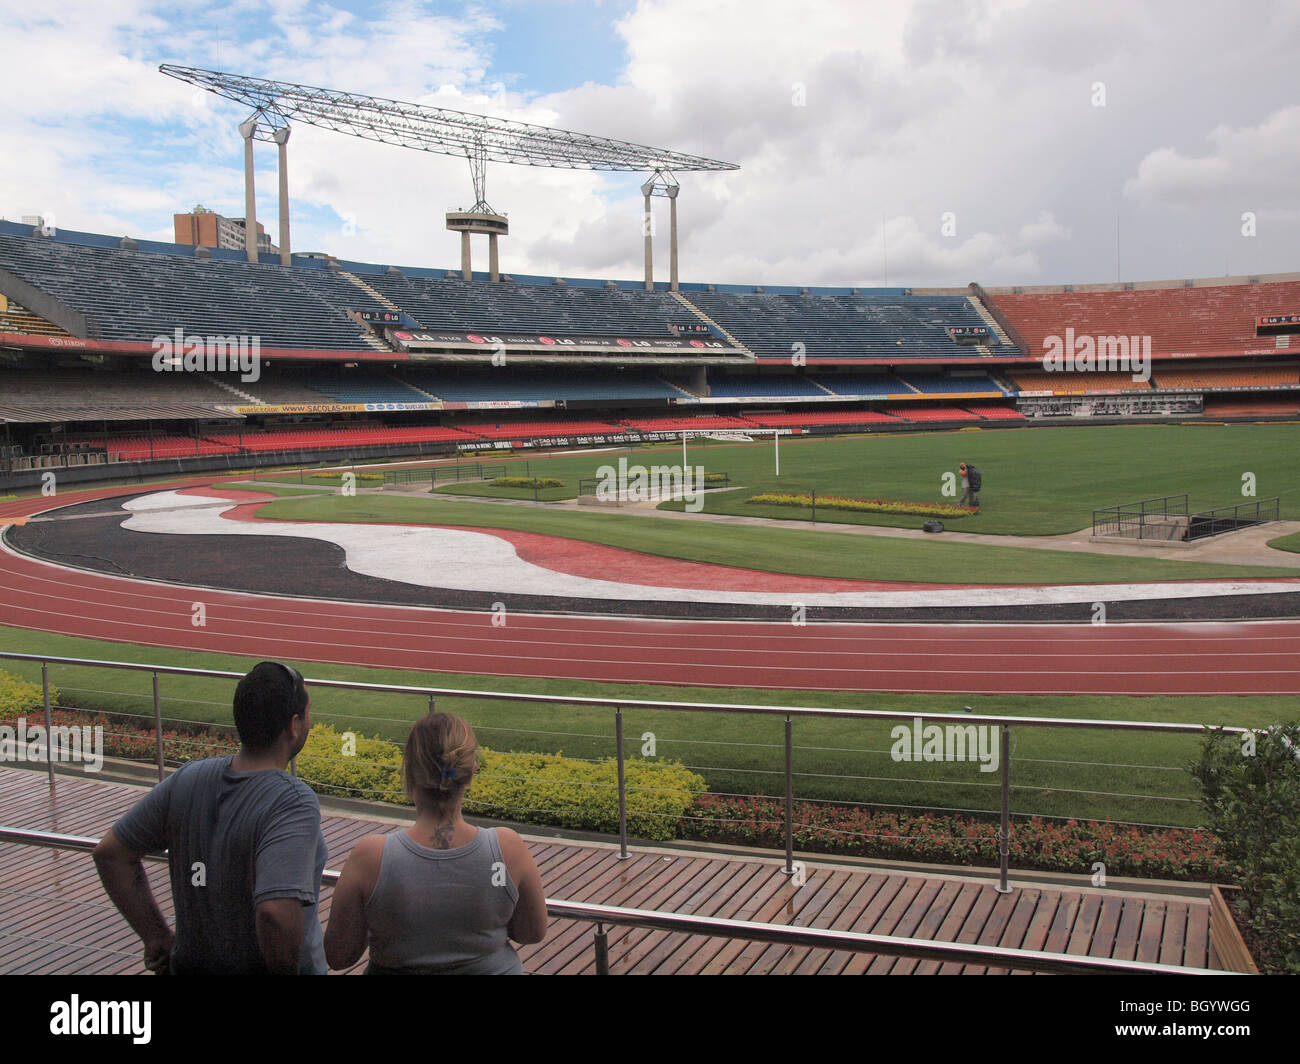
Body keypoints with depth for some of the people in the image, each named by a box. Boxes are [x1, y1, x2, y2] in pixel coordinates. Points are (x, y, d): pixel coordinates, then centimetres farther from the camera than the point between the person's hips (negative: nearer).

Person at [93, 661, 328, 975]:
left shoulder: (187, 781, -8)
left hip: (192, 963, 5)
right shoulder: (293, 803, -28)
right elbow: (277, 914, -39)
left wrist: (157, 937, 5)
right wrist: (287, 970, -20)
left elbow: (110, 853, 1)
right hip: (265, 967, -5)